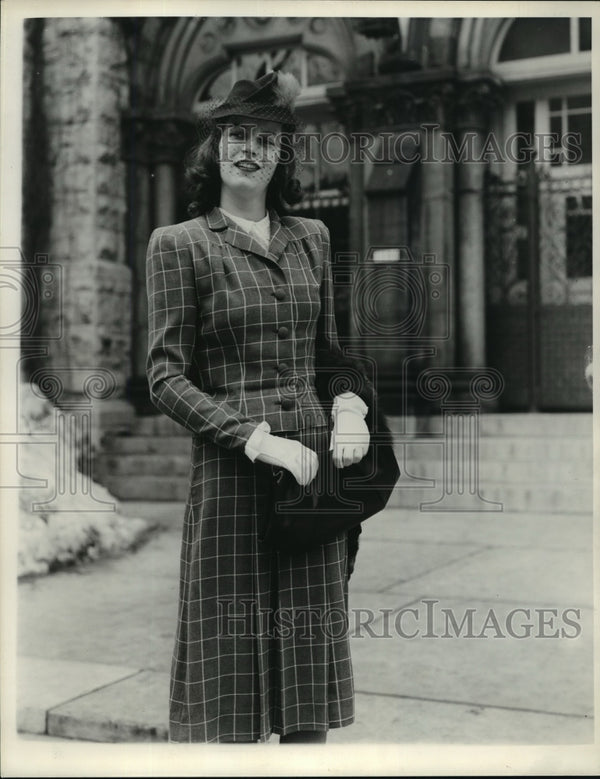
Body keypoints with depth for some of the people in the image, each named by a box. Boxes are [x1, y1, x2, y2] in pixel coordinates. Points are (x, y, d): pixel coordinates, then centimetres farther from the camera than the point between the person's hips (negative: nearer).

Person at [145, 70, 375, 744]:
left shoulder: (310, 237, 14)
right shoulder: (178, 244, 1)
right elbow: (166, 377, -4)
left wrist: (351, 405, -1)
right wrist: (256, 437, -15)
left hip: (315, 465, 4)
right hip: (230, 470, -4)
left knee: (310, 667, 10)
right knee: (231, 662, 3)